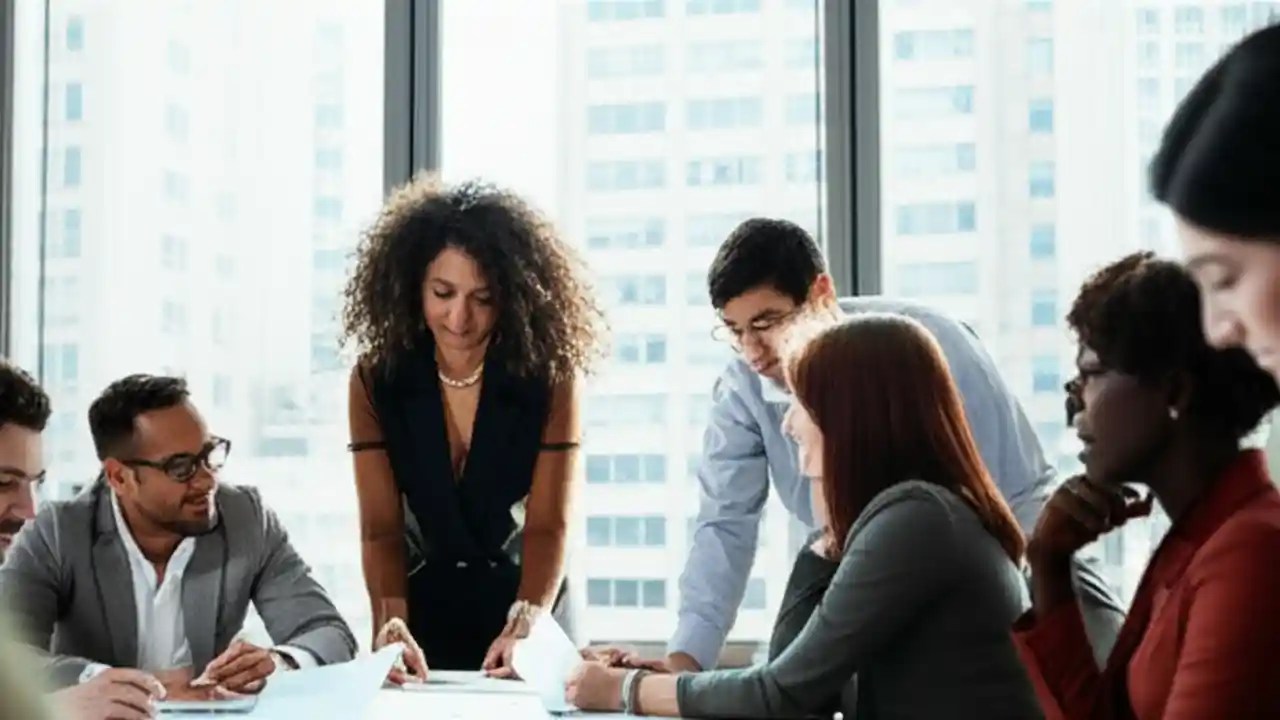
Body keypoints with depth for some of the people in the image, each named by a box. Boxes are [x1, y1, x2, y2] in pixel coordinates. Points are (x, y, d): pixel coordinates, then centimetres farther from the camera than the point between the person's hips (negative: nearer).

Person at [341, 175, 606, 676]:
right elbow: (380, 527, -12)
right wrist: (391, 625, -29)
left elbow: (549, 525, -15)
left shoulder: (549, 379, -12)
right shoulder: (377, 381, -8)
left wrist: (524, 628, -32)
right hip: (422, 612, 1)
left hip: (524, 609, -1)